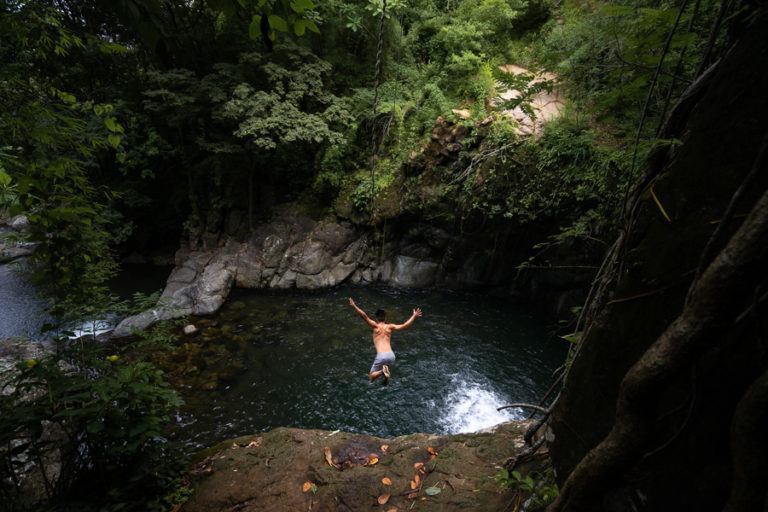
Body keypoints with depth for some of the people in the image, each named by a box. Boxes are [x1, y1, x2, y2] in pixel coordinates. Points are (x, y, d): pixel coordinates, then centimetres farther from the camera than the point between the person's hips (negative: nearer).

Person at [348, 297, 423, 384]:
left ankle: (382, 371, -17)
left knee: (371, 376, 14)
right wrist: (414, 316, 13)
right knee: (387, 364, 40)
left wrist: (354, 306, -6)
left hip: (381, 356, -4)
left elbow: (364, 316, -7)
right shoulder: (390, 327, 10)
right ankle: (385, 370, 5)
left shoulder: (375, 326, 4)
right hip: (391, 355, 4)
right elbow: (404, 326, 3)